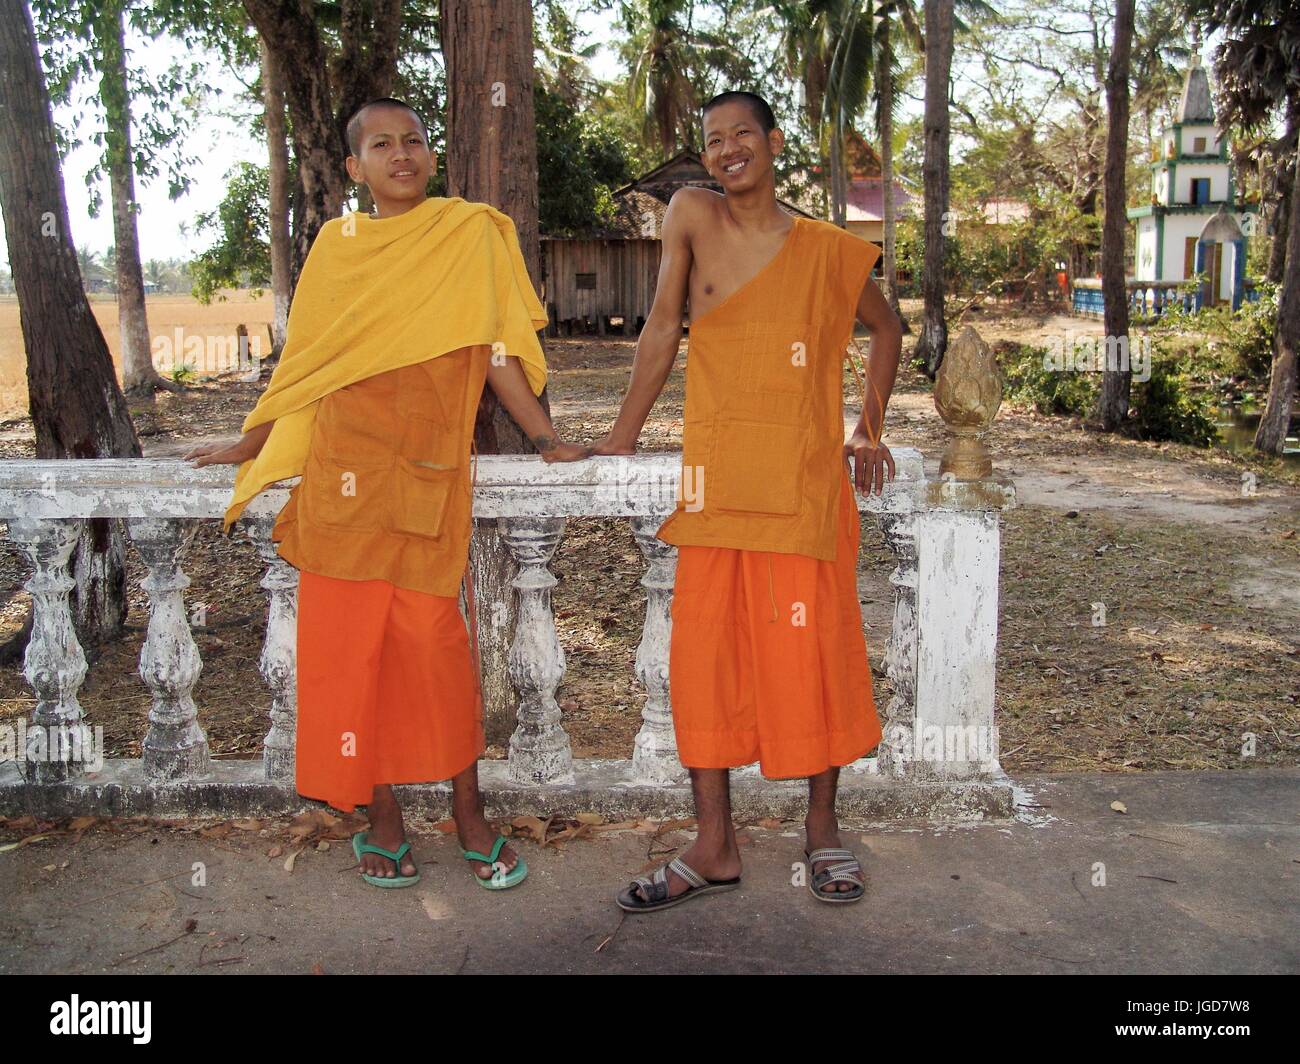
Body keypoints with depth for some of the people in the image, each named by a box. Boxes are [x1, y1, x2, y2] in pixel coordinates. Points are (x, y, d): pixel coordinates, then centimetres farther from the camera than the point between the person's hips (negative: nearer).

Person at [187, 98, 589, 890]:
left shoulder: (470, 233, 5)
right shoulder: (337, 244, 11)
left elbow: (492, 348, 3)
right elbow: (304, 362, 18)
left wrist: (547, 439, -4)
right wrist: (250, 447, 22)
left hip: (429, 474, -2)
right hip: (342, 475, 3)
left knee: (437, 640, -4)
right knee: (350, 645, 3)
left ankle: (469, 814, 12)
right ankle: (382, 818, 16)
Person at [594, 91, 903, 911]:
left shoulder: (829, 250, 3)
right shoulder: (692, 216, 4)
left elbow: (885, 329, 17)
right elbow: (663, 328, 7)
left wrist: (870, 432, 13)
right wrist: (624, 435, 7)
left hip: (806, 478, -1)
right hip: (715, 476, 1)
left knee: (814, 649, 2)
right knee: (706, 652, 2)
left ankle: (824, 828, 22)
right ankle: (715, 848, 13)